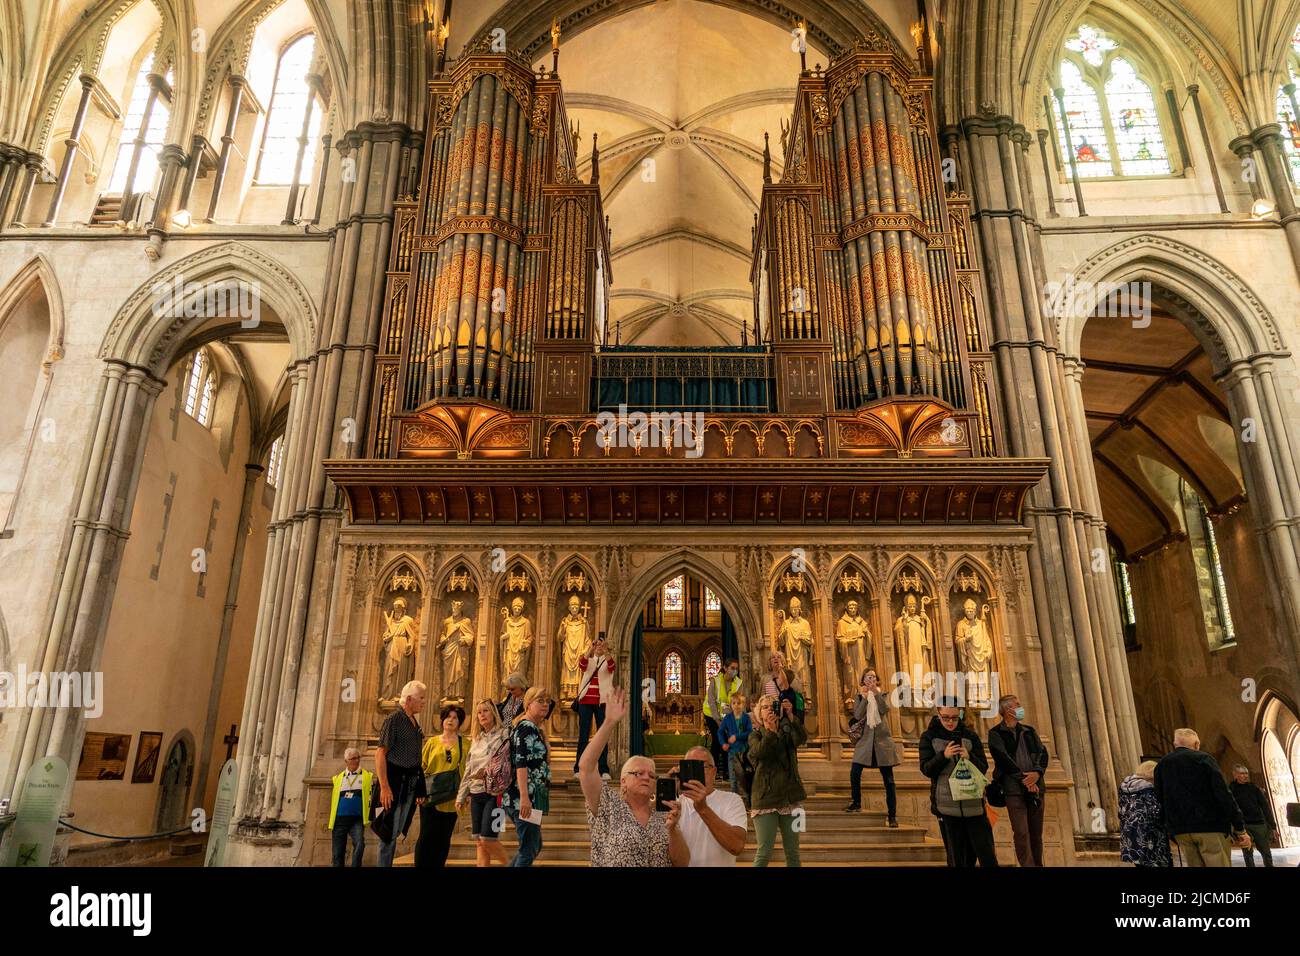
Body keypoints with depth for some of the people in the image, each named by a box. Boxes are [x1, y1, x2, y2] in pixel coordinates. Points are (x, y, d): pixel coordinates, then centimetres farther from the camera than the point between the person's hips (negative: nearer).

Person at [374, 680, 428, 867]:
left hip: (410, 782, 8)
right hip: (395, 780, -8)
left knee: (397, 830, 13)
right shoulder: (394, 719, -11)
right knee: (390, 831, -2)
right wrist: (384, 786, -24)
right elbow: (380, 754, -17)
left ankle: (387, 862, 22)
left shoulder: (415, 722, 13)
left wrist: (419, 788, 16)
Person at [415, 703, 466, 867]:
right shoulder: (432, 742, 8)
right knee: (426, 837, -4)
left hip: (452, 800, 0)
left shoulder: (465, 744, 6)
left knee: (443, 839, 7)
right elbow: (421, 767, 8)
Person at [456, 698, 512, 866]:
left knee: (487, 839, -9)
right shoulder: (476, 739, 16)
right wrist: (461, 796, 16)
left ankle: (509, 864, 12)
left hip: (494, 792, -6)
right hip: (476, 794, 6)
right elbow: (468, 769, 19)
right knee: (479, 841, 5)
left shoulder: (504, 733, -2)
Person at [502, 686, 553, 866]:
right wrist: (524, 797, -28)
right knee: (529, 851, -4)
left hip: (528, 798, 10)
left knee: (535, 846, 17)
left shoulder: (534, 729, 19)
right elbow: (521, 763, -22)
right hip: (525, 798, -10)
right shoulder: (527, 727, -12)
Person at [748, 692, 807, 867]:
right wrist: (770, 730, -28)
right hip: (766, 798, -3)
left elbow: (802, 738, -15)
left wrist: (790, 715, -27)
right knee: (764, 851, -6)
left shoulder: (787, 732, 8)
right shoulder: (755, 735, 3)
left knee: (793, 851, 9)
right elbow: (759, 752, -19)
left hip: (790, 797, 3)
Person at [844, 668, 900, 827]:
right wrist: (864, 696, -18)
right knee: (854, 772, -7)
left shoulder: (883, 694, 7)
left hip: (882, 738, -1)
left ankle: (892, 815, 6)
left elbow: (885, 709, -13)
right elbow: (857, 716, -9)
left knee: (888, 778, -1)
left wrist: (876, 692, -22)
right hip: (865, 739, 1)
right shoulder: (859, 696, 7)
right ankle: (856, 803, 17)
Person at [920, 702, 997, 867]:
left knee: (987, 854, 0)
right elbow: (926, 769, -4)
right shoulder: (929, 737, 2)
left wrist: (969, 757, -17)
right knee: (956, 857, 6)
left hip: (973, 802, 1)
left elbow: (984, 768, 3)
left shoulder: (970, 735, 6)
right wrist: (943, 756, -20)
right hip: (946, 804, -1)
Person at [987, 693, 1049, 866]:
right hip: (1014, 789, -5)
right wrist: (1024, 778, -15)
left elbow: (1042, 752, 5)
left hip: (1036, 788, 5)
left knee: (1036, 833, 8)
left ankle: (1038, 865, 18)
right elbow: (1003, 758, -10)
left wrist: (1037, 772, -13)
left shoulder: (1029, 731, 16)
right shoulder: (995, 733, 0)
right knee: (1021, 833, -10)